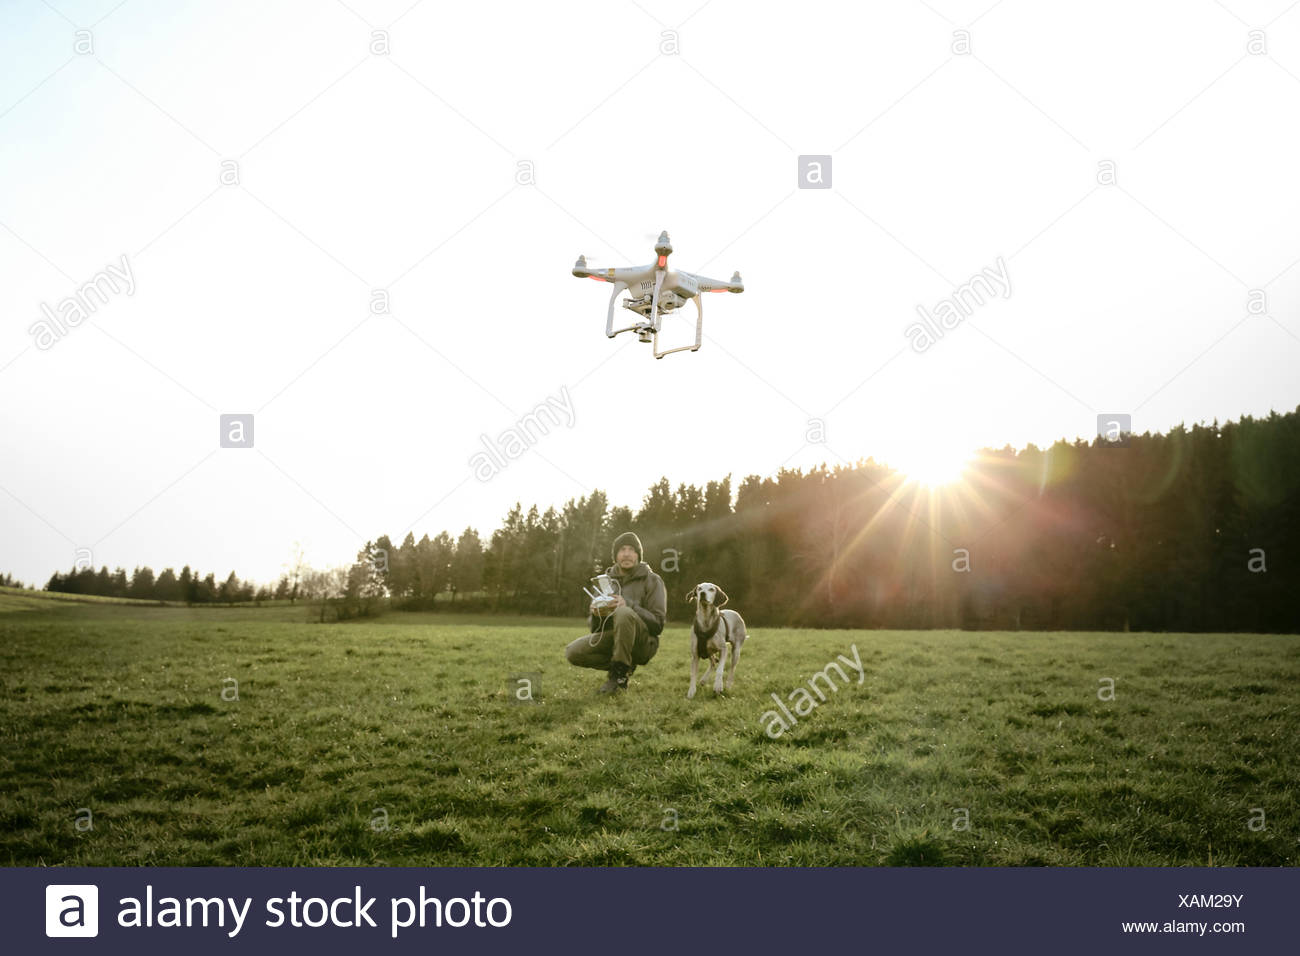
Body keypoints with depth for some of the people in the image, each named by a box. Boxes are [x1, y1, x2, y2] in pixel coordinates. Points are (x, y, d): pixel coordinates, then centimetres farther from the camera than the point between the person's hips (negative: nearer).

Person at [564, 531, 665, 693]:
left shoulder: (652, 580, -2)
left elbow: (658, 625, -11)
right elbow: (594, 628, 9)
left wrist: (629, 605, -24)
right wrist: (595, 614, -16)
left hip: (643, 644, -5)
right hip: (611, 638, 5)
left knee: (623, 613, -35)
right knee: (573, 652, -19)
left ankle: (619, 674, -21)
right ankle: (625, 666, -1)